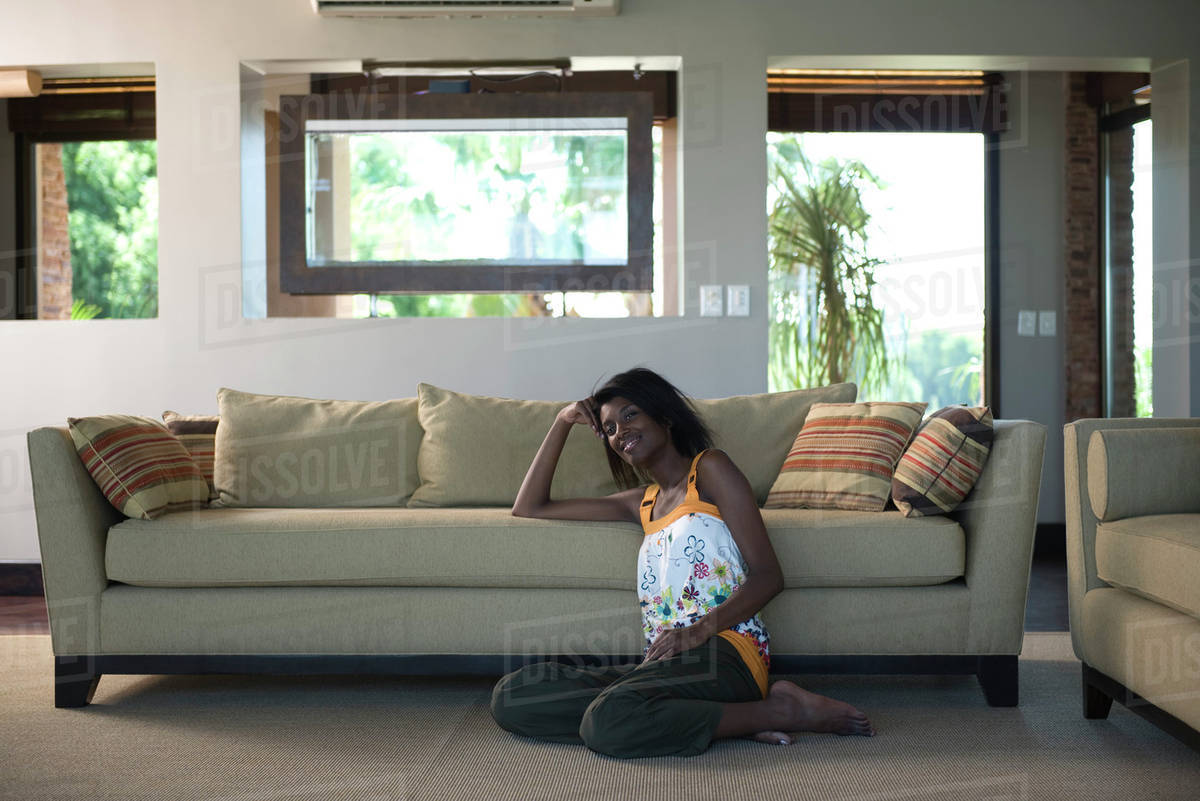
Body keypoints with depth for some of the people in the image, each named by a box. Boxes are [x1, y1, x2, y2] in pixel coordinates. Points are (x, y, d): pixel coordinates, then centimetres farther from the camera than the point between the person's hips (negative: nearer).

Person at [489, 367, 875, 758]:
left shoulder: (710, 469, 7)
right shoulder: (643, 503, 27)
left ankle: (783, 710, -16)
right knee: (509, 699, -11)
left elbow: (768, 575, -3)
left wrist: (700, 629, -18)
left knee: (606, 722, -37)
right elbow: (529, 507, 32)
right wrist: (563, 422, 25)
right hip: (663, 662, 8)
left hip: (721, 652, -8)